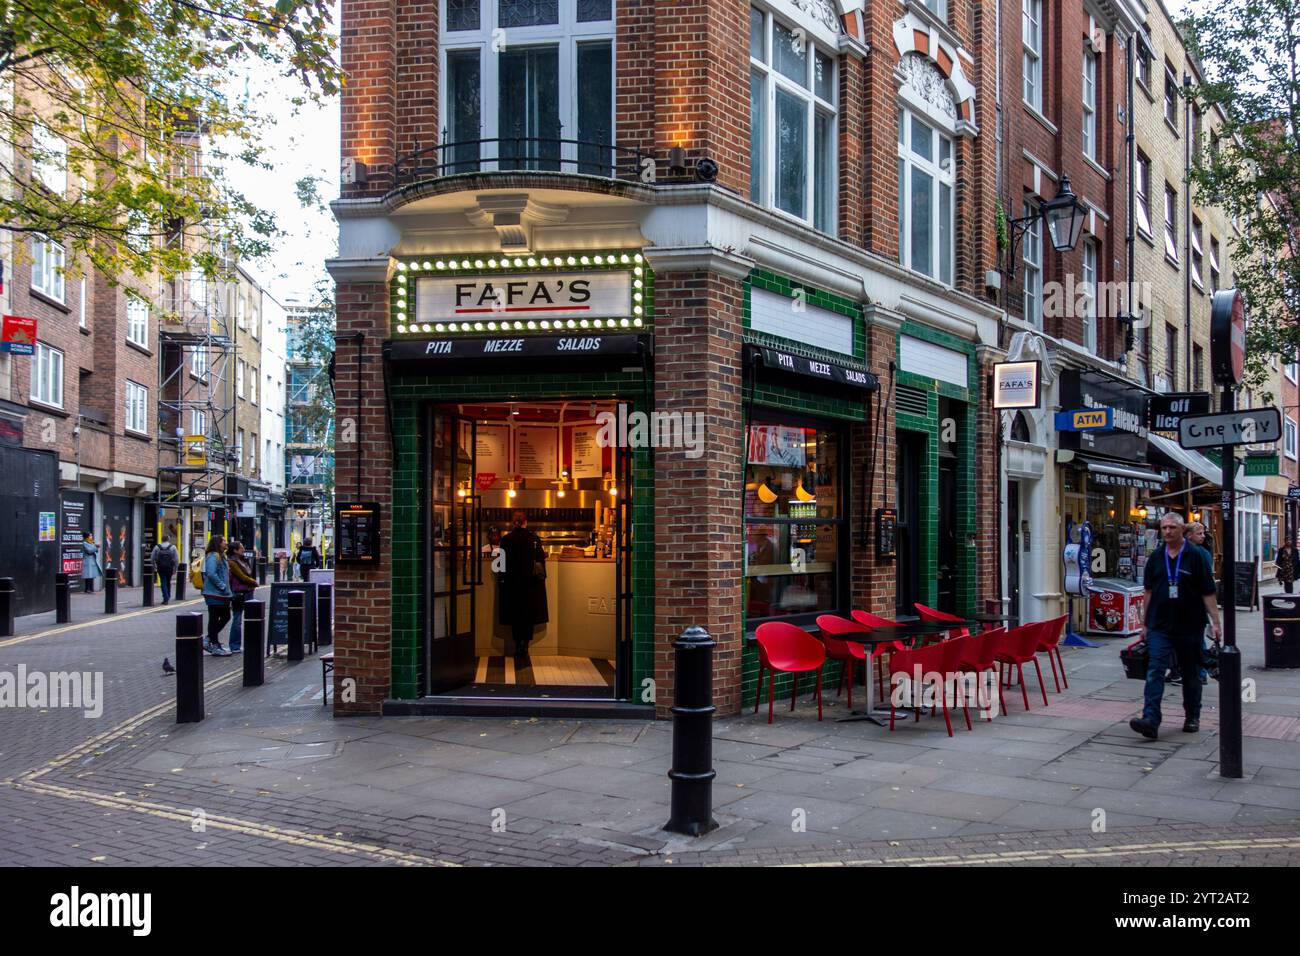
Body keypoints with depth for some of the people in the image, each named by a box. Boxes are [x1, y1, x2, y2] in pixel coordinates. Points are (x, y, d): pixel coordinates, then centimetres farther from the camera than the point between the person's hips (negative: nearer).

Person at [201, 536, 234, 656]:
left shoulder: (221, 556, 17)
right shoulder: (213, 556, -16)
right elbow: (211, 574, -26)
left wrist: (228, 591, 16)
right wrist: (222, 586, -21)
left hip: (222, 595, 10)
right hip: (214, 594, -10)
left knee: (225, 617, 15)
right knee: (214, 619, -1)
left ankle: (209, 640, 21)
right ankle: (215, 646, 6)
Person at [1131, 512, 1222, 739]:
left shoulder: (1196, 556, -4)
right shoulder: (1156, 558, 7)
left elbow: (1208, 593, -4)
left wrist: (1215, 622, -9)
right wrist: (1145, 622, 14)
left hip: (1189, 626, -2)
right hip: (1160, 626, 2)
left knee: (1191, 673, 12)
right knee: (1154, 671, -11)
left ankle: (1192, 718, 28)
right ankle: (1150, 720, -19)